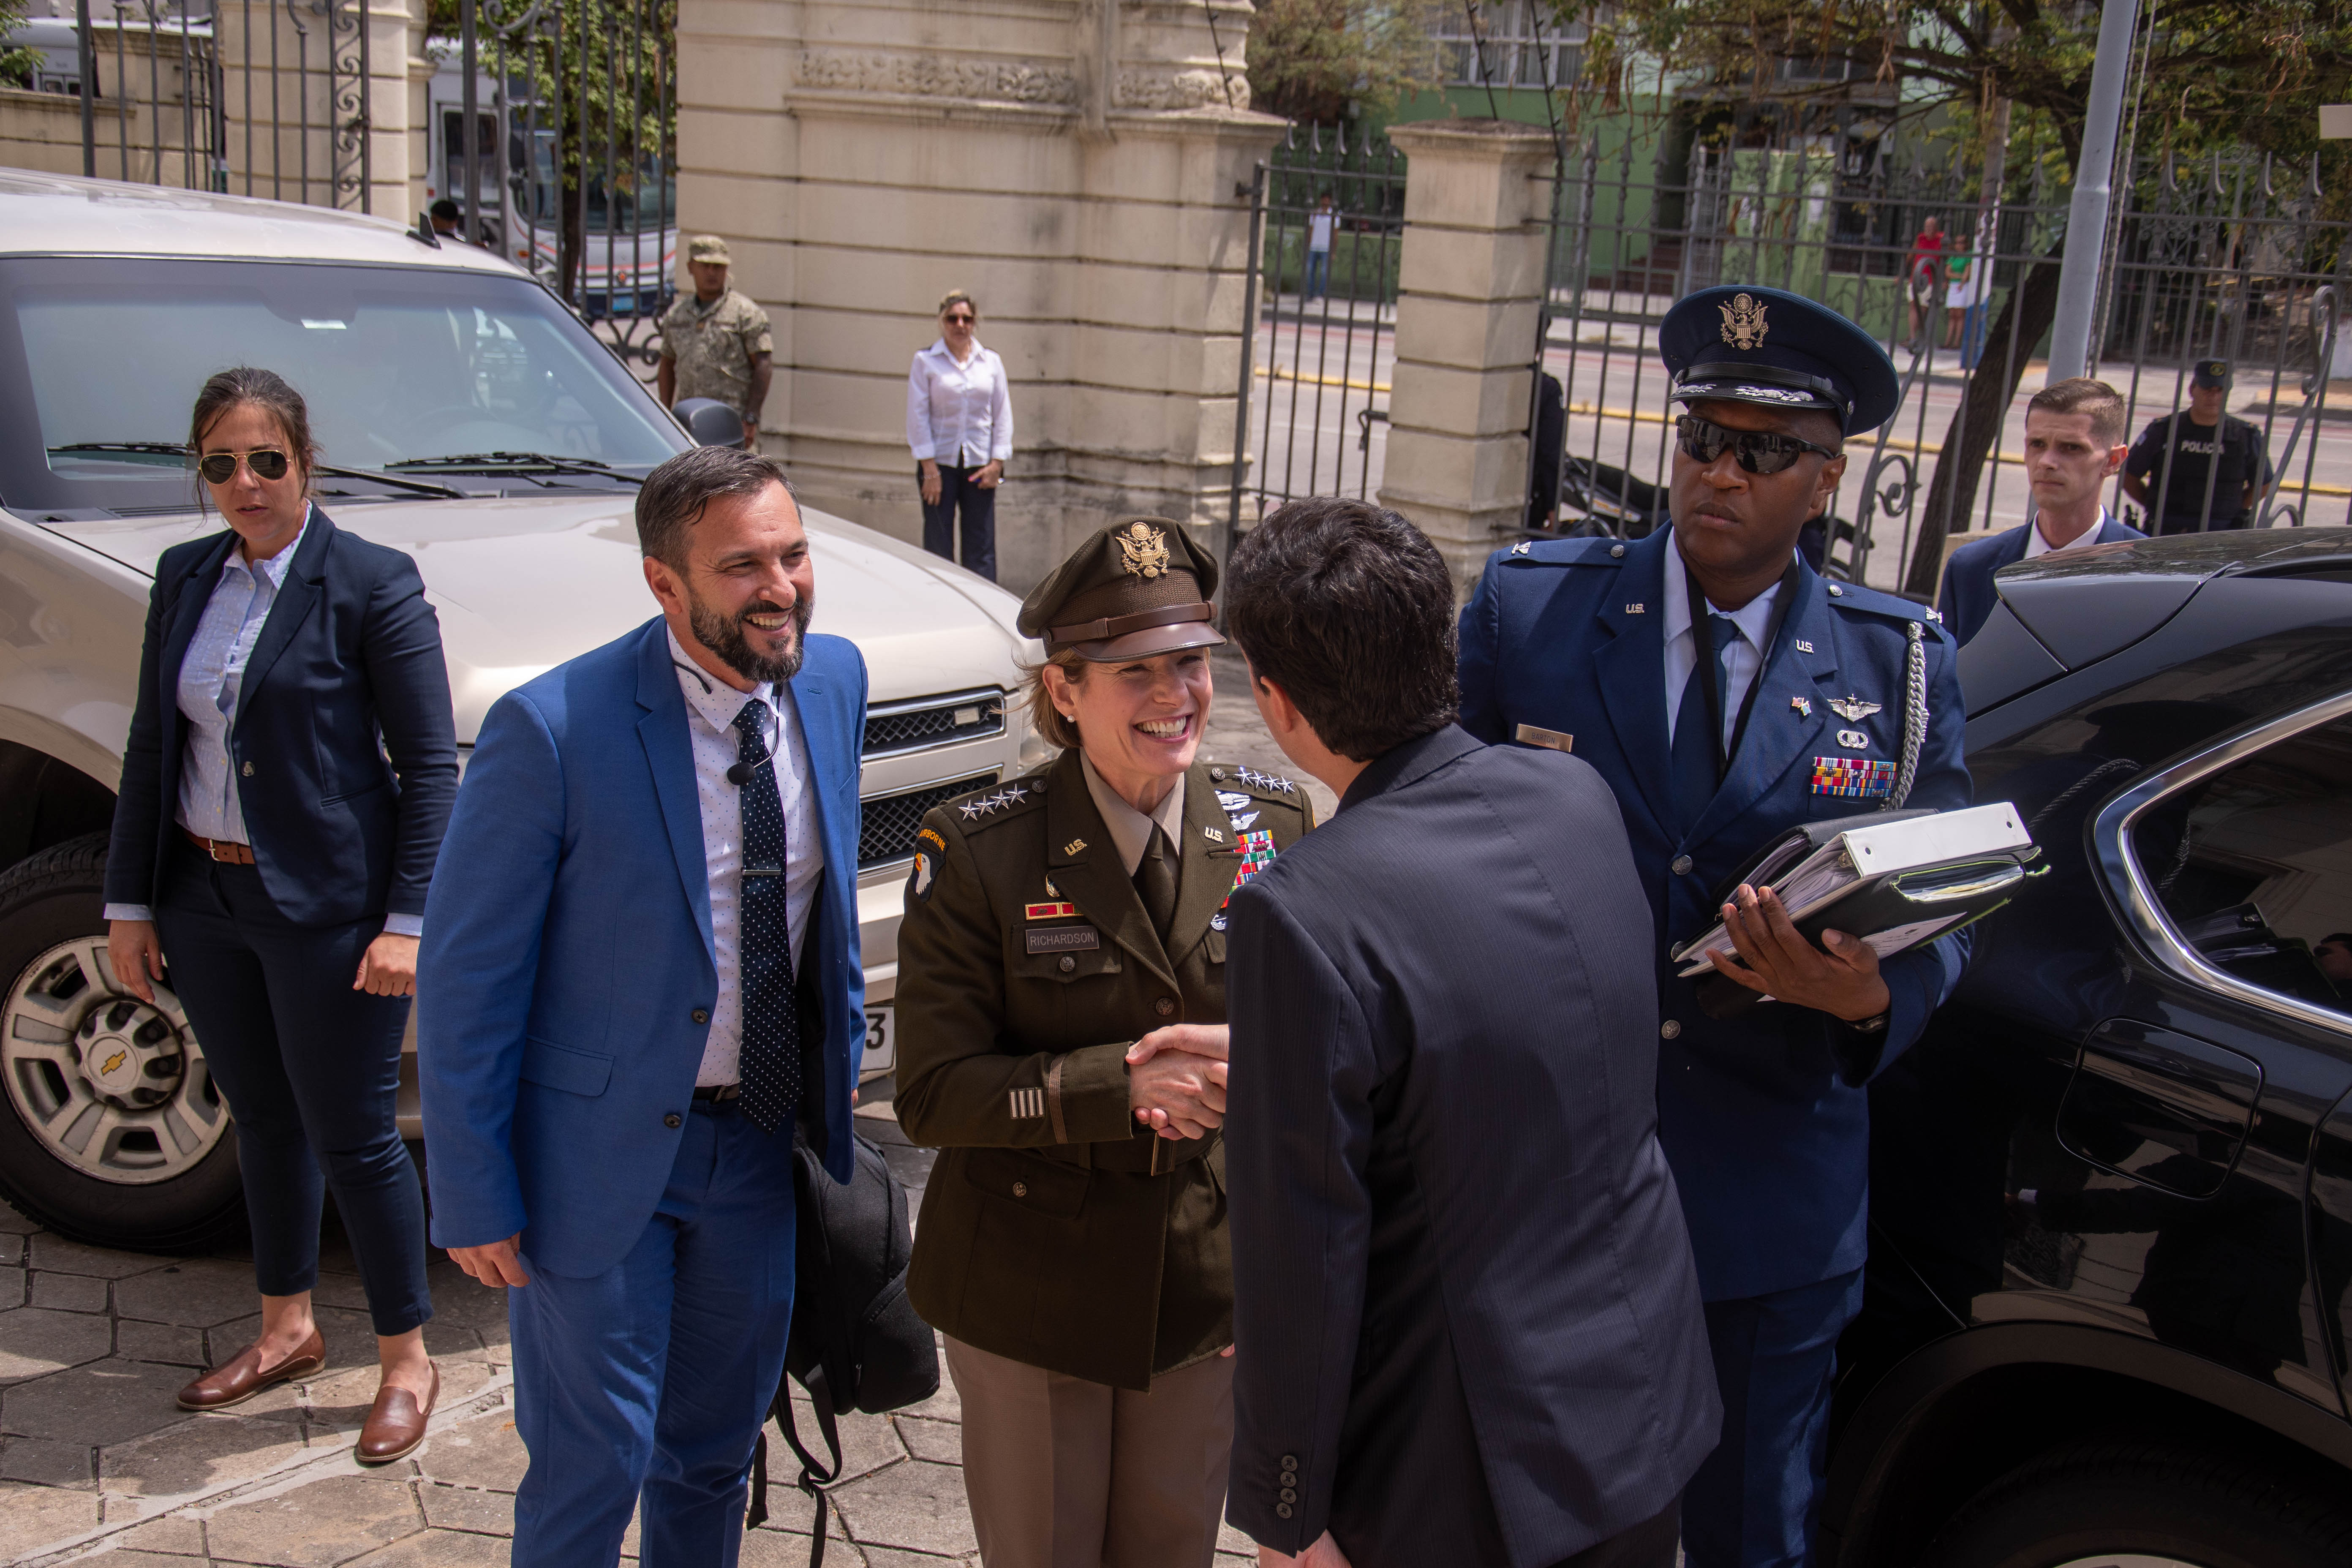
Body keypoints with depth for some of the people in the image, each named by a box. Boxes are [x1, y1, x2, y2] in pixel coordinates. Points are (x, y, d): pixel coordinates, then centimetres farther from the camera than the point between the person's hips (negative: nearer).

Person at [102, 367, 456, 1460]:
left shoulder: (372, 585, -11)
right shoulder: (184, 578, 7)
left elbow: (428, 765, -11)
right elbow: (150, 747, 11)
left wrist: (406, 921, -16)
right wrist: (128, 902, 9)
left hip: (326, 907, -6)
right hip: (204, 900, 6)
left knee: (350, 1134, 2)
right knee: (262, 1118, 18)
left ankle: (406, 1360, 18)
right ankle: (287, 1328, 36)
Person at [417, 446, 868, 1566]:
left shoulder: (834, 680, -4)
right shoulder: (553, 730, -22)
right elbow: (466, 979, -15)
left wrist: (843, 1067, 12)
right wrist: (474, 1200, -12)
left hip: (763, 1139, 5)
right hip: (602, 1150, -5)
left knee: (716, 1449, 22)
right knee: (594, 1467, 9)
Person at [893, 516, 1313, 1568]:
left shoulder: (1276, 829, -5)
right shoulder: (979, 852, -16)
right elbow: (932, 1094, -17)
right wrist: (1127, 1086, -27)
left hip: (1212, 1284, 3)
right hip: (1031, 1294, -3)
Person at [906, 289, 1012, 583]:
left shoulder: (991, 361, 9)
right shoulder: (925, 361, 1)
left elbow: (1003, 414, 9)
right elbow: (917, 416, -2)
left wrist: (996, 463, -1)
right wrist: (930, 469, -9)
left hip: (979, 465, 2)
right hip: (940, 462, -2)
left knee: (982, 547, -1)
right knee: (938, 548, -1)